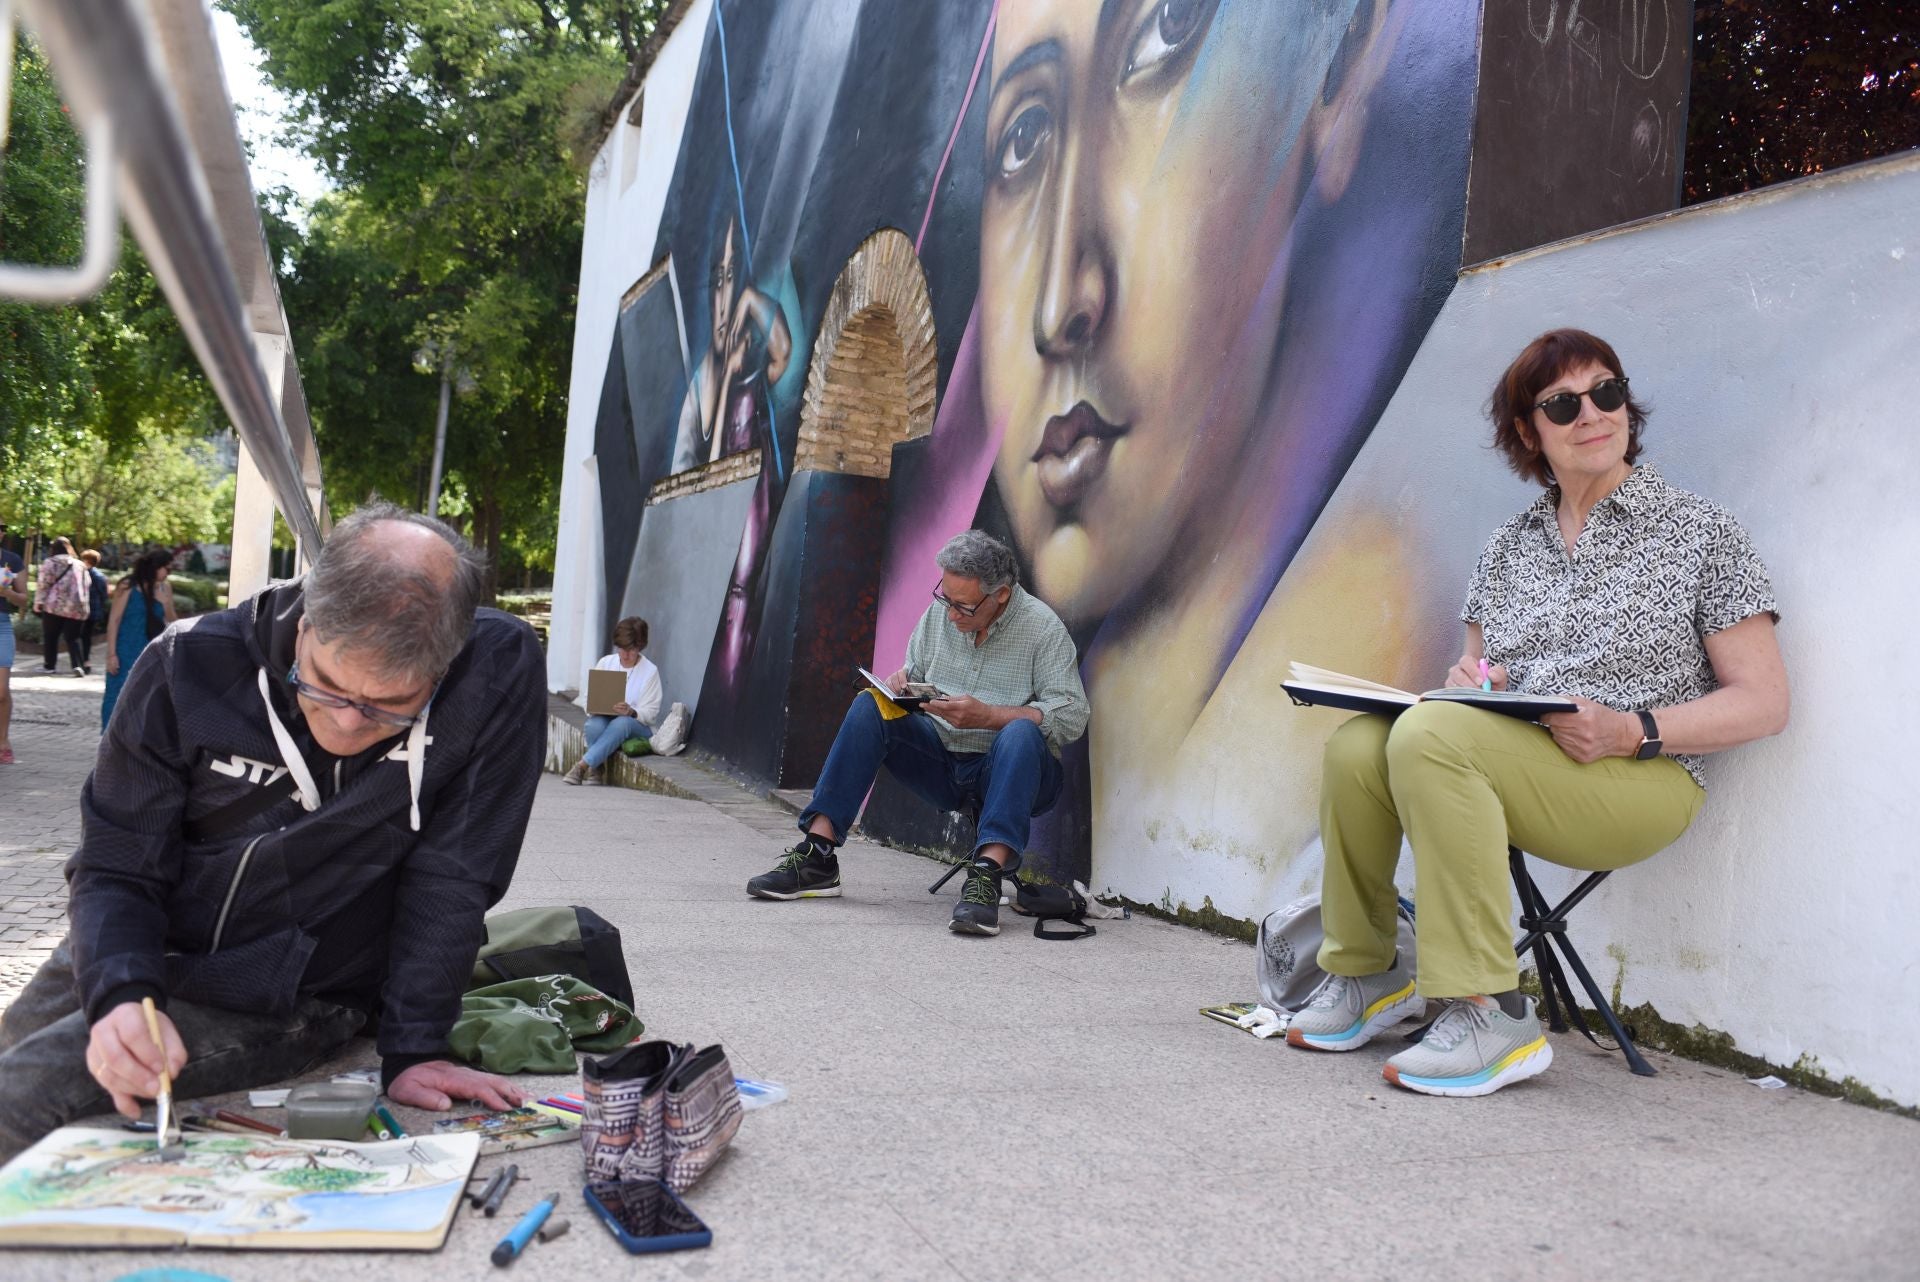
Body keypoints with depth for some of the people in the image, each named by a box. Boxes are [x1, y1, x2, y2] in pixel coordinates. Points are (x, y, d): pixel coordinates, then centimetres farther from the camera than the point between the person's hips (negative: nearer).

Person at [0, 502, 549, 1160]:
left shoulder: (500, 673, -25)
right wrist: (121, 995, -31)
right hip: (132, 961, 4)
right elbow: (115, 867, -12)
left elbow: (448, 878, -17)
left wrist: (413, 1051, -18)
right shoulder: (189, 665, -18)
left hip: (278, 1005, -3)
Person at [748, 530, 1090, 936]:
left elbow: (1072, 717, -16)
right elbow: (914, 672, 18)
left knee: (1022, 733, -37)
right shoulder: (940, 613, 5)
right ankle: (816, 856, -24)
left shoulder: (1043, 627, -11)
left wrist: (986, 715, -24)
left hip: (1009, 770, -4)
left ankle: (987, 875, -49)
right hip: (941, 761, 5)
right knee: (870, 707, -16)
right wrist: (902, 681, -8)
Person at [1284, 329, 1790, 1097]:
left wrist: (1633, 732, -16)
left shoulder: (1700, 534, 3)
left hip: (1640, 783, -5)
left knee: (1429, 734, -31)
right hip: (1514, 774, 5)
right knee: (1356, 745, -23)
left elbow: (1764, 703, -1)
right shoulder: (1509, 548, 17)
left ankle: (1492, 1018, -28)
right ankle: (1365, 972, -3)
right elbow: (1476, 678, 21)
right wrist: (1469, 682, -5)